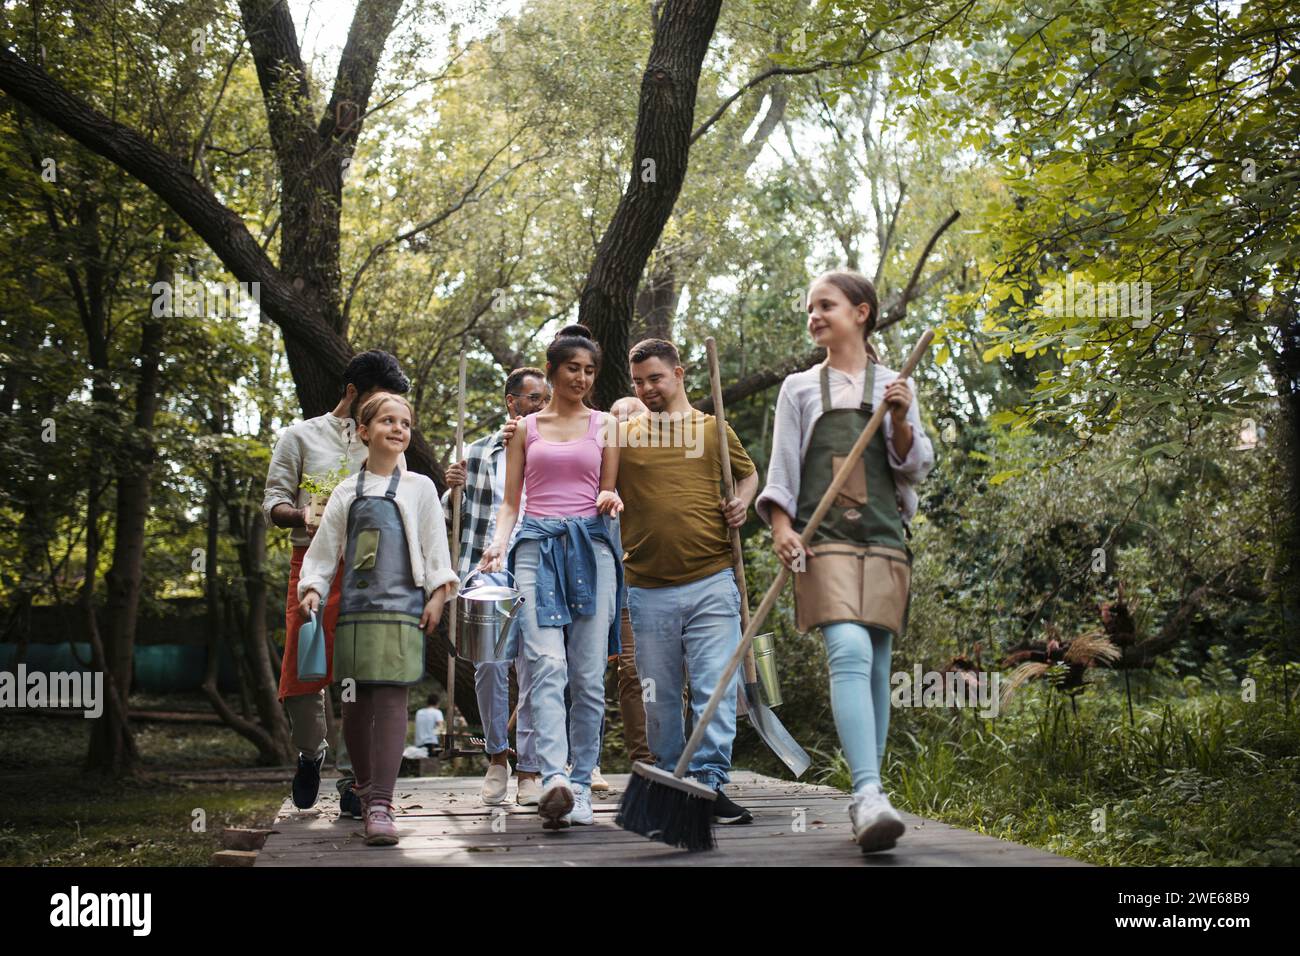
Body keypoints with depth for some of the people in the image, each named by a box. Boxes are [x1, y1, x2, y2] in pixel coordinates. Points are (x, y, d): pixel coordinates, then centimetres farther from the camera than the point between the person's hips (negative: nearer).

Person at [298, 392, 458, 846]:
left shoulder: (419, 487, 11)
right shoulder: (347, 492, 15)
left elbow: (435, 545, 9)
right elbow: (324, 547, 15)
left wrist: (437, 593, -1)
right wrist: (312, 587, 2)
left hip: (400, 605, -2)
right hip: (354, 605, 3)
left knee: (391, 698, -12)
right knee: (355, 702, 5)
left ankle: (381, 804, -15)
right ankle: (364, 787, 24)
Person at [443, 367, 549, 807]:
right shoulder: (478, 453, 13)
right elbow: (453, 516, 14)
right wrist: (453, 490, -7)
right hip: (487, 569, 0)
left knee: (534, 670, -2)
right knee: (488, 664, -6)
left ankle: (529, 770, 6)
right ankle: (496, 756, 13)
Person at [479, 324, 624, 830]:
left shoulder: (605, 425, 16)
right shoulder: (526, 429, 16)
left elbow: (609, 491, 16)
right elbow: (510, 503, 15)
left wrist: (610, 499, -8)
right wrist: (498, 542, -4)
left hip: (591, 546, 1)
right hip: (537, 546, 0)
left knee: (588, 675, -3)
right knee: (546, 665, -18)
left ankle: (580, 787, 4)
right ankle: (555, 779, -29)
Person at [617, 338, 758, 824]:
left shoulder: (713, 428, 12)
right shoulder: (622, 433, 9)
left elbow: (748, 474, 26)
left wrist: (741, 502, 5)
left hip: (711, 583, -1)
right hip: (648, 590, 1)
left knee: (716, 685, -8)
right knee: (659, 694, 8)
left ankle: (710, 781, -3)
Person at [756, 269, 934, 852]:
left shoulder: (894, 385, 14)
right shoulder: (799, 388, 13)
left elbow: (916, 469, 11)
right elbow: (781, 469, 10)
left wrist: (900, 422, -7)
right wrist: (781, 526, -6)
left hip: (884, 537, 2)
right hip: (824, 539, -2)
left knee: (875, 667, 1)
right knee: (850, 652, -22)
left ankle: (865, 799, 10)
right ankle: (869, 796, -31)